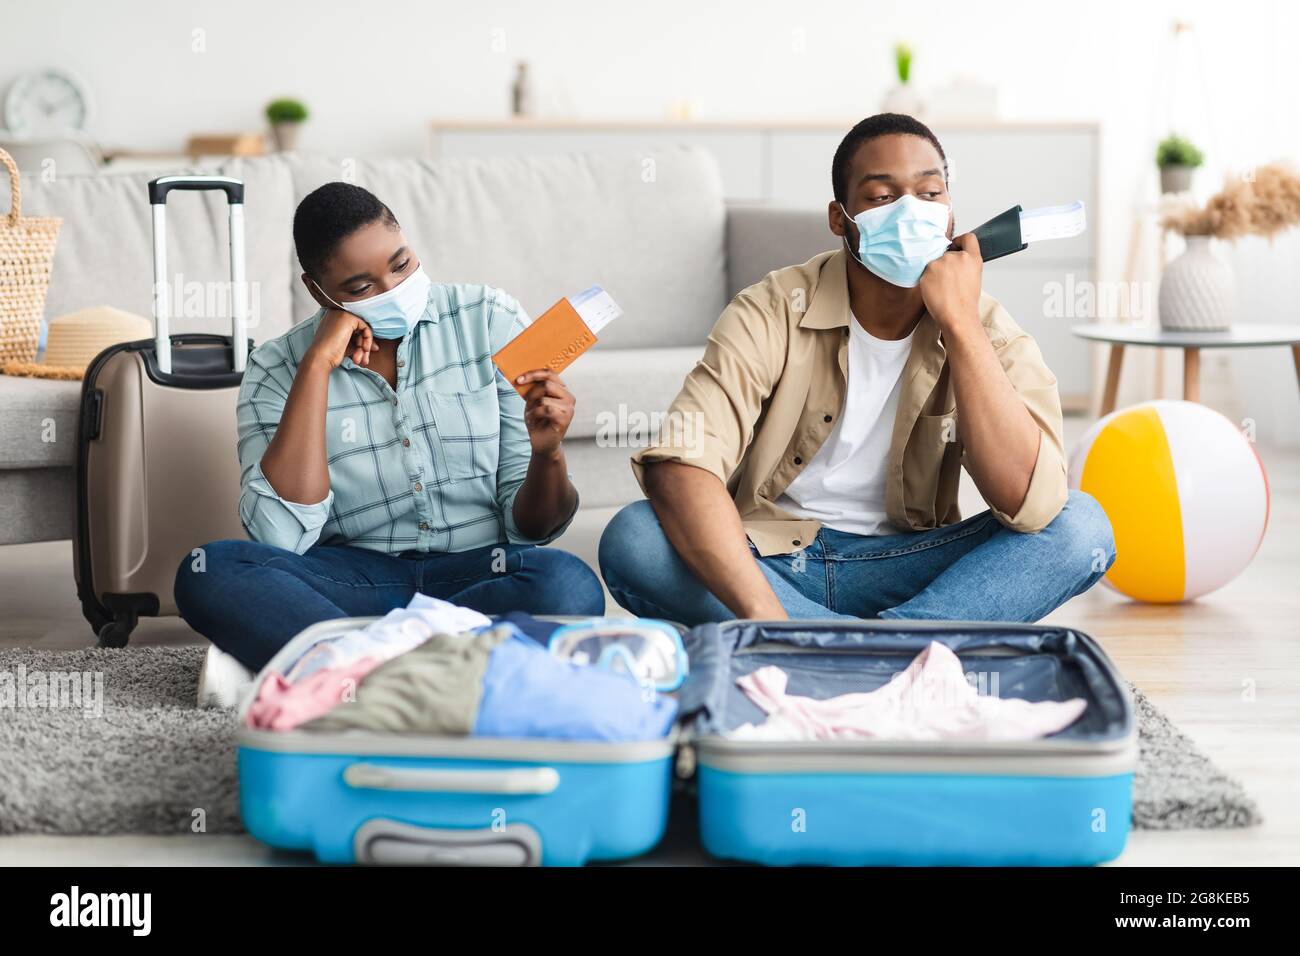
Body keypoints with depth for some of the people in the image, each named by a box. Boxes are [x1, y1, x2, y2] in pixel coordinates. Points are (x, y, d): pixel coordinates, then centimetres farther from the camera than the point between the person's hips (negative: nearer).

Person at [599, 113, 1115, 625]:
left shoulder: (990, 334, -6)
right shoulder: (772, 313, -13)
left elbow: (1028, 504, -23)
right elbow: (679, 464, -29)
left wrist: (960, 323, -25)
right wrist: (763, 614, -44)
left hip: (903, 571, 2)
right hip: (768, 561, -1)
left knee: (1082, 524, -21)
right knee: (630, 539, -31)